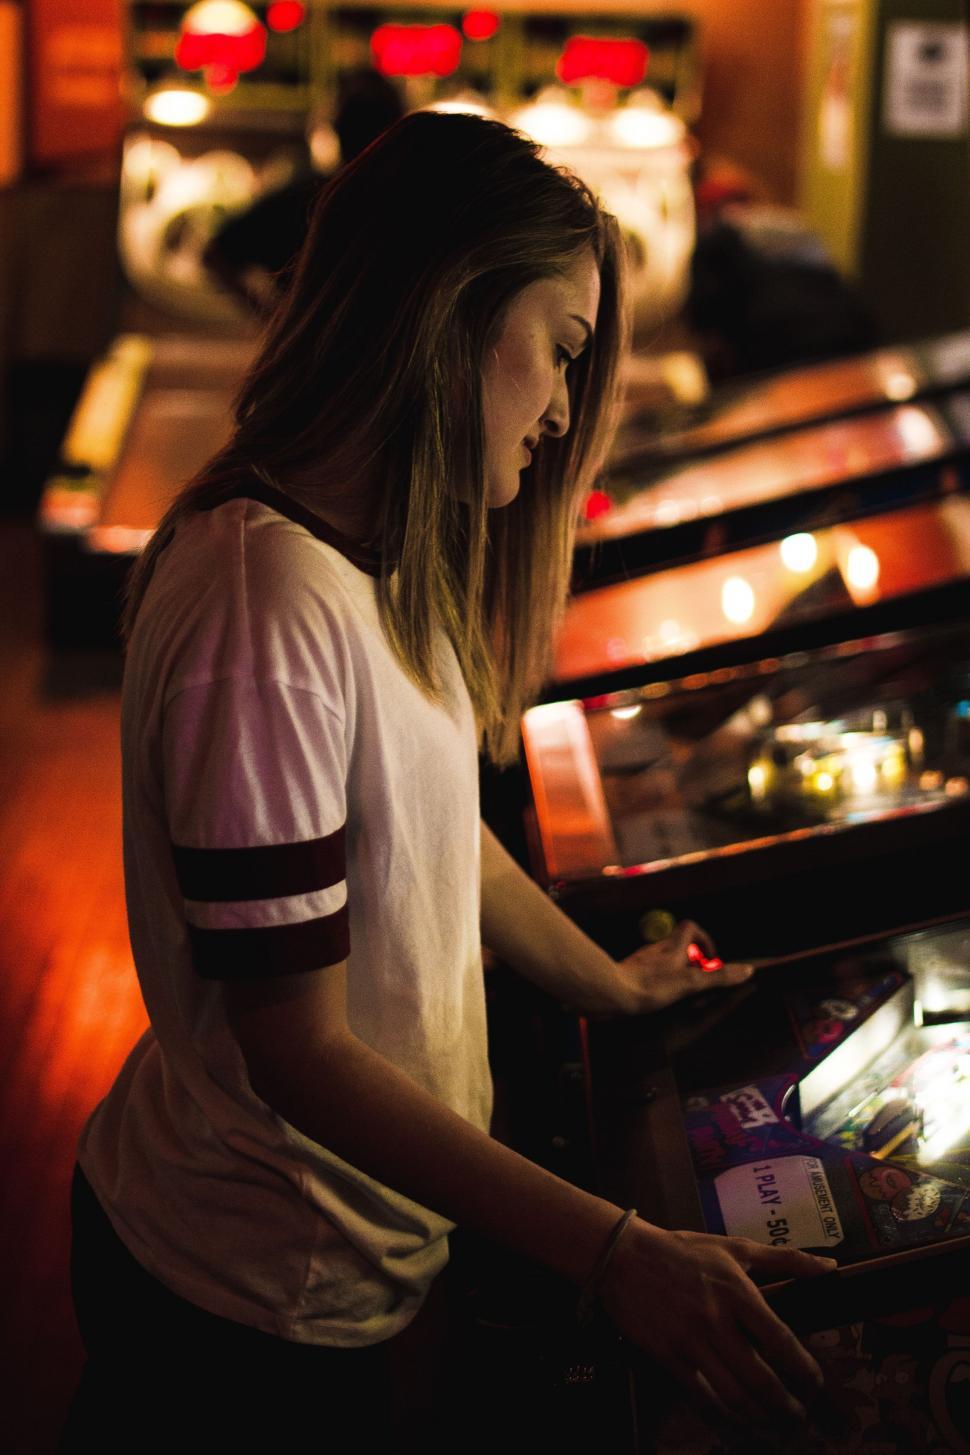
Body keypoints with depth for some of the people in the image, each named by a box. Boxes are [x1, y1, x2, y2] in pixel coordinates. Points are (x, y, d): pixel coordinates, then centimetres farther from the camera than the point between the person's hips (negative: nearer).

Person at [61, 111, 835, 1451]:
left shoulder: (376, 558, 3)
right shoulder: (267, 601, -29)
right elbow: (297, 1053, -26)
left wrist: (615, 986, 25)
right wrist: (618, 1255, -26)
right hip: (263, 1312, -9)